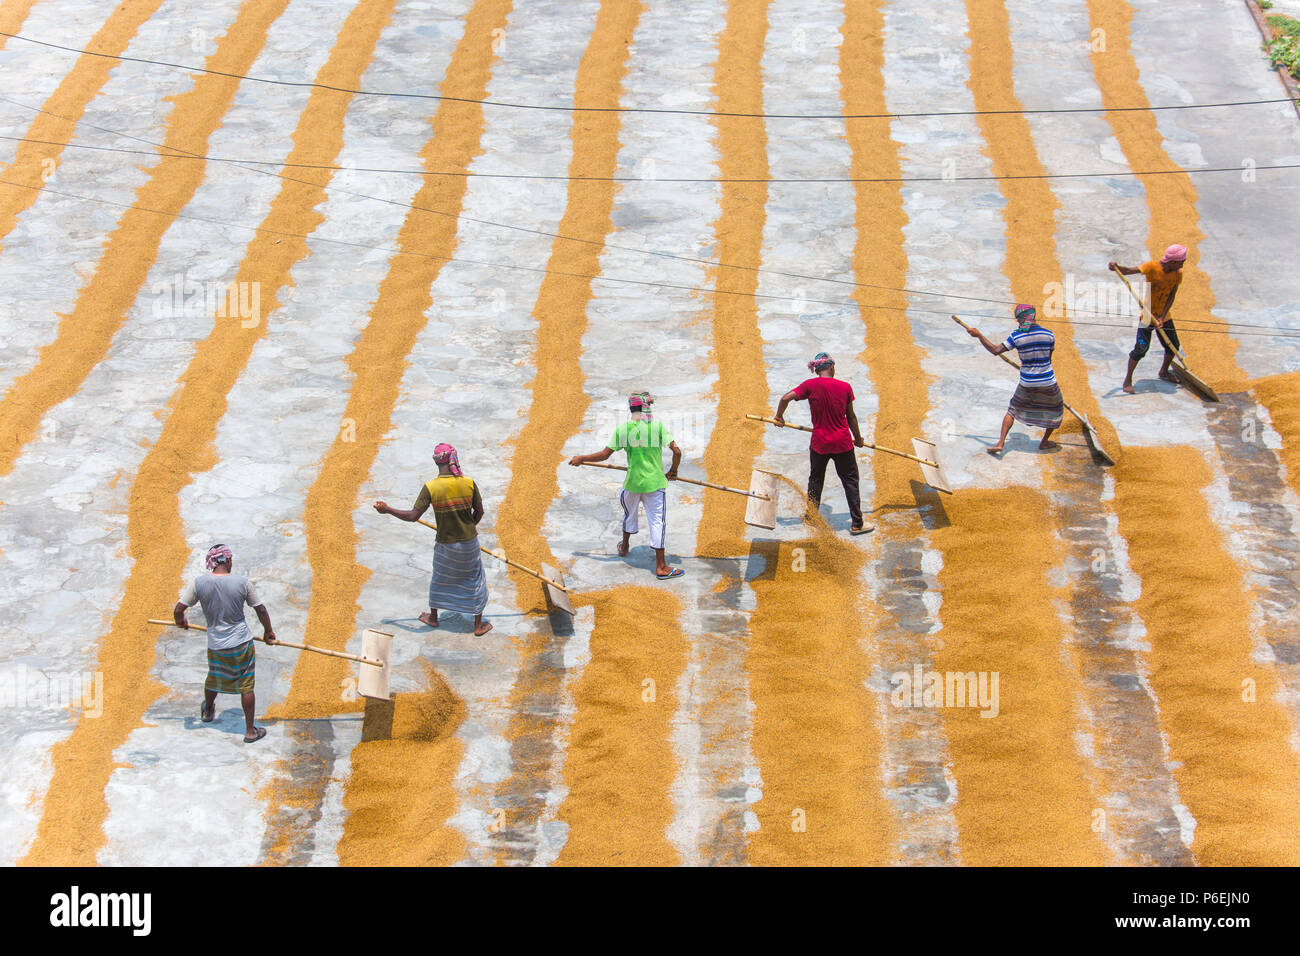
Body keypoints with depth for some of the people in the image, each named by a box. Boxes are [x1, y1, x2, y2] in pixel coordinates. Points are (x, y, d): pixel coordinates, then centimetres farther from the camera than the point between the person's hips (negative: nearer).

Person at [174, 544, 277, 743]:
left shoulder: (198, 584, -12)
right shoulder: (242, 582, -12)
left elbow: (178, 611, -9)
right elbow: (261, 610, -2)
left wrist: (181, 622, 15)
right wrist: (268, 631, 15)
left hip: (216, 646, 2)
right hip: (242, 644, -2)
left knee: (214, 680, 27)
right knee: (246, 686, 9)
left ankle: (208, 712, 54)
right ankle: (250, 731, 16)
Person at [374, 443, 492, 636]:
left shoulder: (430, 488, -18)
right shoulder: (469, 483, -14)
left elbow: (413, 516, -19)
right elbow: (479, 512, -3)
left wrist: (387, 510, -6)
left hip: (445, 544, 0)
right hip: (469, 542, 0)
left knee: (439, 579, 23)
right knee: (475, 580, 15)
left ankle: (433, 617, 41)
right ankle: (479, 625, 23)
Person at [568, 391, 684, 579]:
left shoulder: (622, 429, -6)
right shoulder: (658, 426, -9)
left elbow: (604, 454, -4)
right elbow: (676, 451, -11)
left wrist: (581, 459, 10)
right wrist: (673, 471, 7)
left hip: (632, 482, 2)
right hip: (655, 483, -2)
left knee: (630, 514, 27)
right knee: (657, 522, 2)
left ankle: (625, 546, 51)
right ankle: (661, 567, 2)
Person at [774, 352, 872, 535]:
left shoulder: (810, 385, -8)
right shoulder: (845, 387, -5)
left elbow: (786, 398, -16)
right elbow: (851, 416, 4)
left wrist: (779, 417, 3)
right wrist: (858, 438, 18)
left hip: (819, 444, 0)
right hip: (842, 444, 0)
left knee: (815, 481, 18)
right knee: (850, 481, 10)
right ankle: (857, 524, 11)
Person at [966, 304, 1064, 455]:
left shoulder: (1016, 336, -11)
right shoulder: (1049, 335, -7)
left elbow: (995, 350, -8)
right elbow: (1048, 359, 6)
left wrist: (979, 335, 2)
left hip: (1027, 383, 1)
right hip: (1048, 383, -1)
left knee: (1013, 409, 23)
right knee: (1057, 411, 26)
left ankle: (1000, 443, 14)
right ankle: (1044, 442, 37)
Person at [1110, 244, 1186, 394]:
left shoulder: (1177, 273, -6)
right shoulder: (1152, 267, -21)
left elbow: (1171, 297, -7)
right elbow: (1130, 271, -31)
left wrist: (1162, 318, -17)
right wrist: (1117, 268, -53)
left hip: (1163, 314, 6)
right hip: (1147, 313, -5)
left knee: (1173, 345, 13)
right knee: (1141, 347, -13)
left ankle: (1164, 372, 40)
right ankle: (1128, 380, -1)